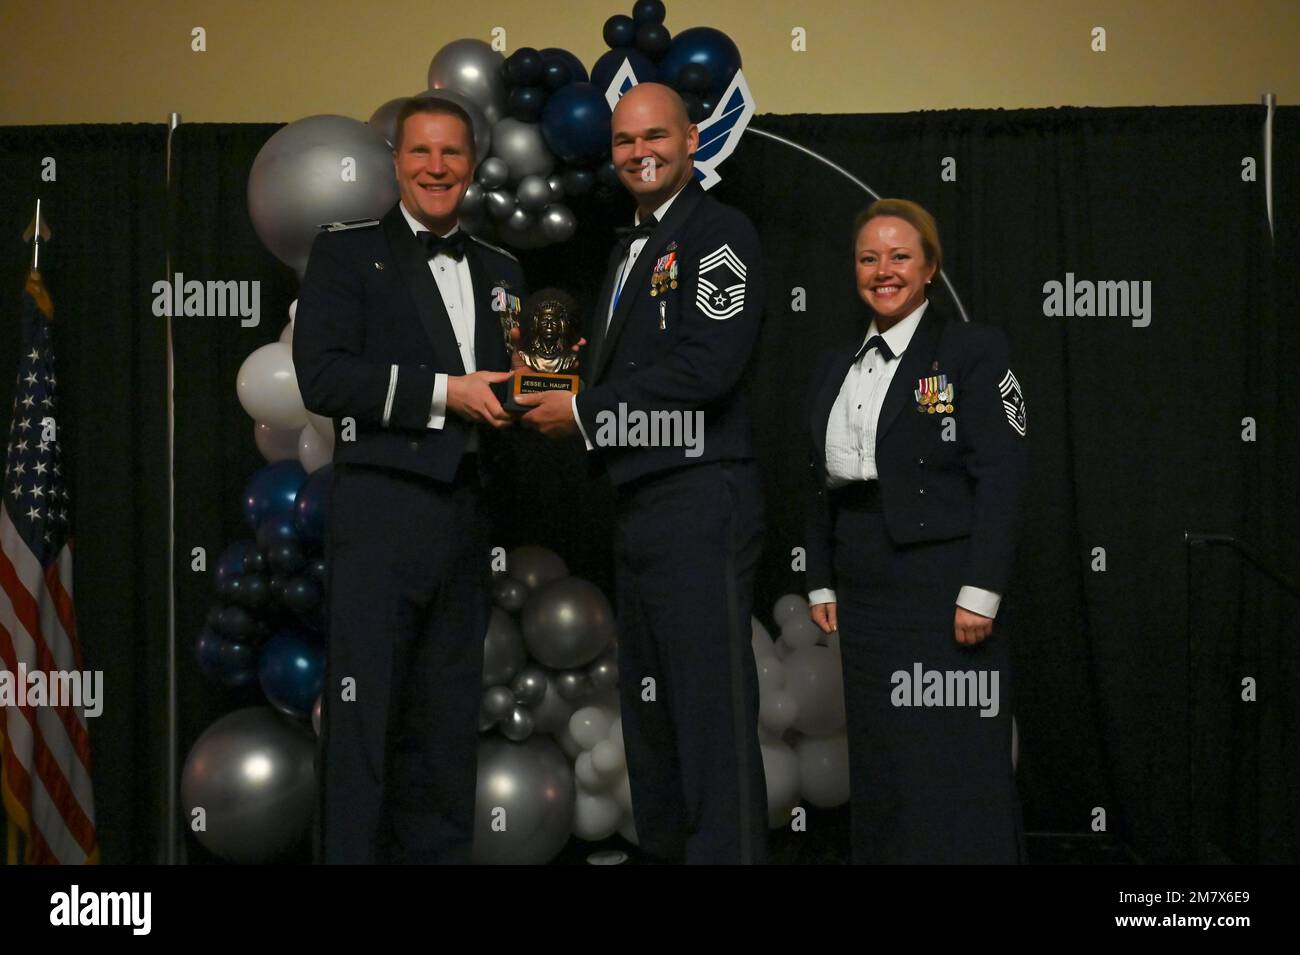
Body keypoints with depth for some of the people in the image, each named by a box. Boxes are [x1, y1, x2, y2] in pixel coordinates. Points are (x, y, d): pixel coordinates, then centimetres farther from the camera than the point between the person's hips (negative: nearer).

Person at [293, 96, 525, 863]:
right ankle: (352, 849, 1)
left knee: (449, 713, 9)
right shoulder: (347, 253, 4)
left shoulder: (501, 271, 20)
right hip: (383, 505, -5)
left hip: (468, 511, 5)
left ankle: (439, 848, 16)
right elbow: (322, 376, -9)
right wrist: (444, 392, -13)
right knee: (367, 706, -6)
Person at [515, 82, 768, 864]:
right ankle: (663, 849, 24)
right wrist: (560, 392, 7)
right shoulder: (632, 250, 22)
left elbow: (705, 370, -19)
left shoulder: (720, 233, -7)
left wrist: (584, 411, -12)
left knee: (713, 711, -7)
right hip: (639, 507, 10)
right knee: (649, 708, 15)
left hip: (700, 503, -10)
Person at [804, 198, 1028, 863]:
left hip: (941, 582, -6)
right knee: (878, 763, 11)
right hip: (863, 595, 6)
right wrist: (821, 583, 10)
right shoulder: (835, 366, 15)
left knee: (953, 765, -4)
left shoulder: (974, 350, -3)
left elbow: (1001, 477, -10)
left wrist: (980, 594, -16)